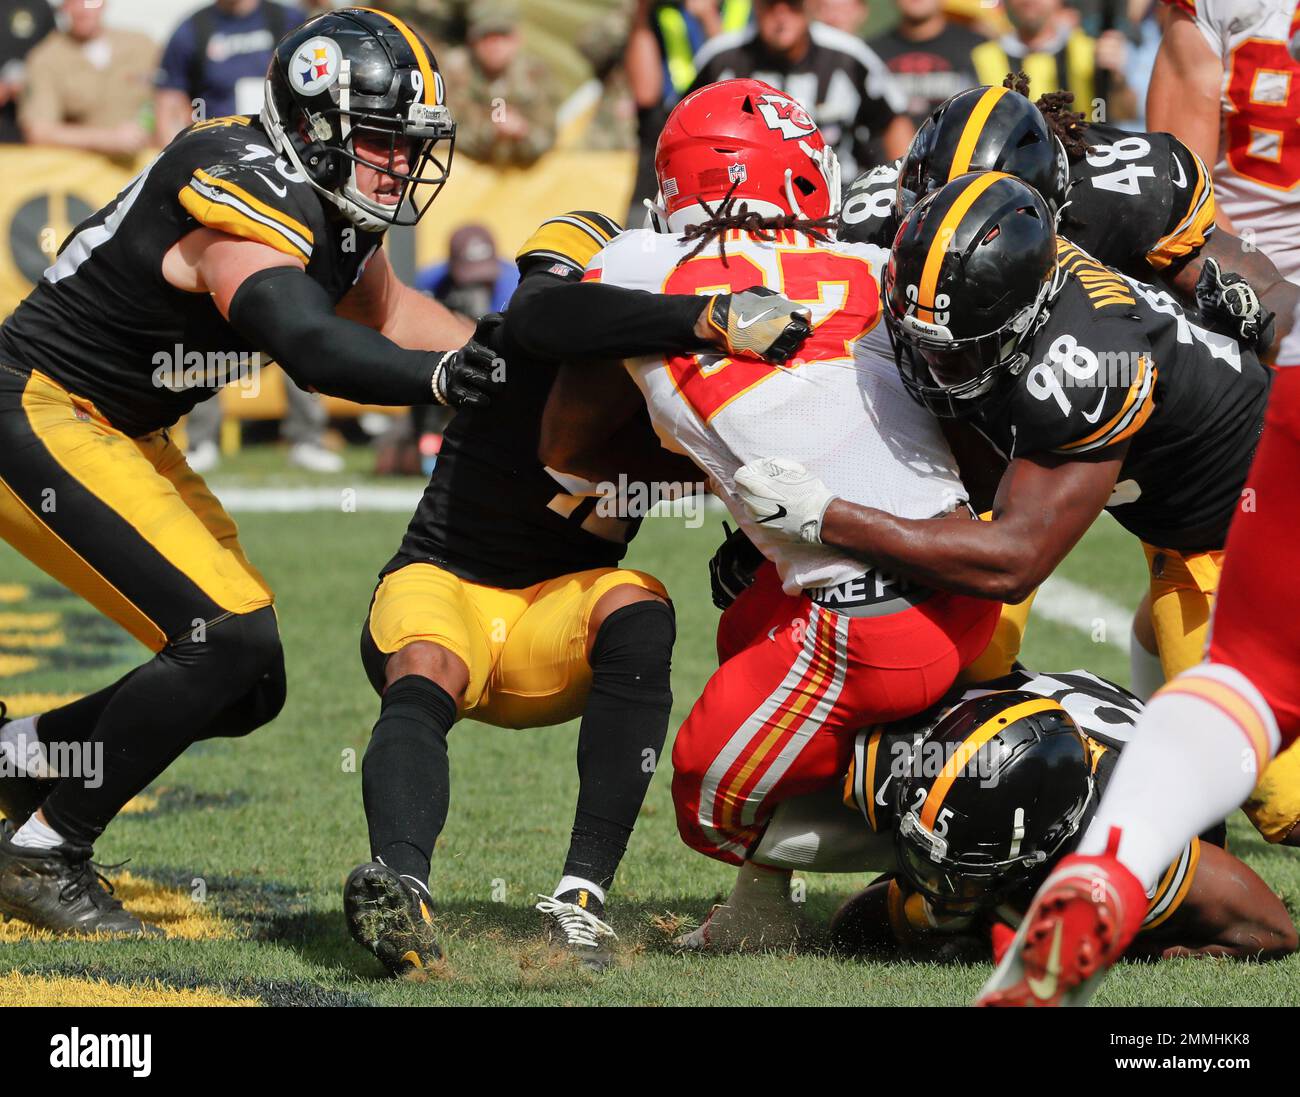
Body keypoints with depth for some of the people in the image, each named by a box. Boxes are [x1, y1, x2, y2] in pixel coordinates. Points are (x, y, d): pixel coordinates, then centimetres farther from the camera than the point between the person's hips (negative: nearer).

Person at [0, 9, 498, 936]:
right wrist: (444, 378, -56)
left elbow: (383, 310, 20)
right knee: (225, 642, -20)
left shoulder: (330, 201, 4)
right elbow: (307, 346, -41)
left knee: (247, 688, 7)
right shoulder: (251, 196, -26)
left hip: (120, 438, 10)